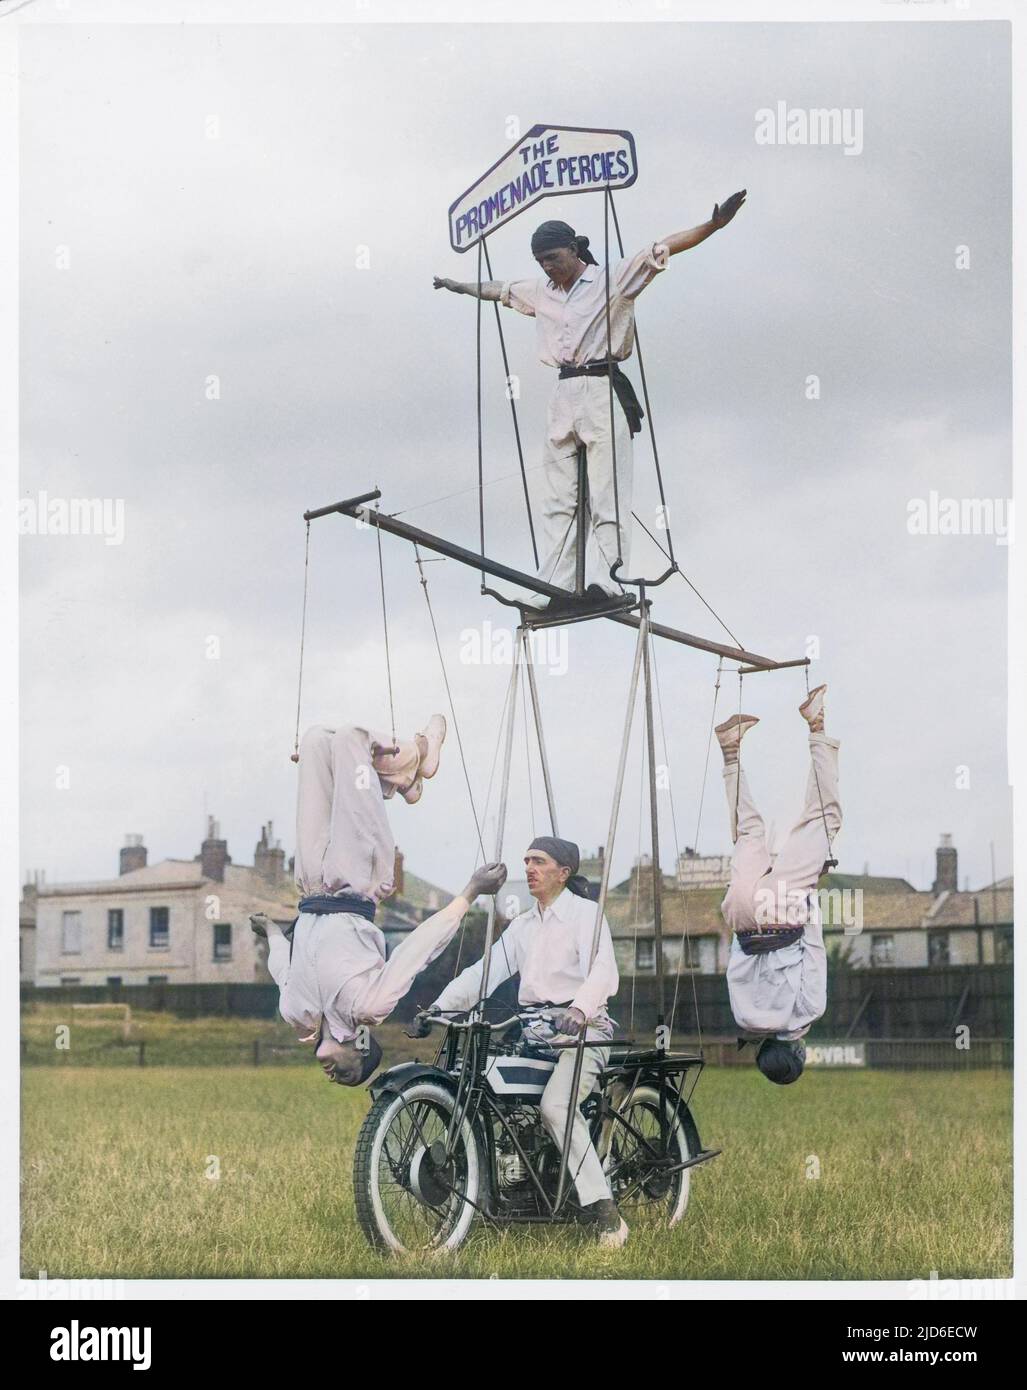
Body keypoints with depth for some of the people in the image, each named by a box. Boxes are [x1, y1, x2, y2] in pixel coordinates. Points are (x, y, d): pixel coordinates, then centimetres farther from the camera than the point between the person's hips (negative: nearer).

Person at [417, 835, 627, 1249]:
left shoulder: (586, 913, -1)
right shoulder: (523, 924, 21)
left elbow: (602, 971, -16)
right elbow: (486, 970, 13)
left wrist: (579, 1010, -36)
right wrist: (442, 1005, -1)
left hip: (582, 1029, -7)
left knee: (554, 1105, -31)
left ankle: (605, 1213, -29)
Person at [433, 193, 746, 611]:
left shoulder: (612, 278, 1)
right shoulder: (540, 291, 19)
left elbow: (663, 249, -9)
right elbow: (495, 288, 36)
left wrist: (714, 224, -21)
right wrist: (454, 285, 48)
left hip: (602, 391, -6)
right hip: (563, 396, 7)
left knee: (607, 491, -12)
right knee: (558, 499, 0)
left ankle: (603, 580, -23)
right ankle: (552, 589, -4)